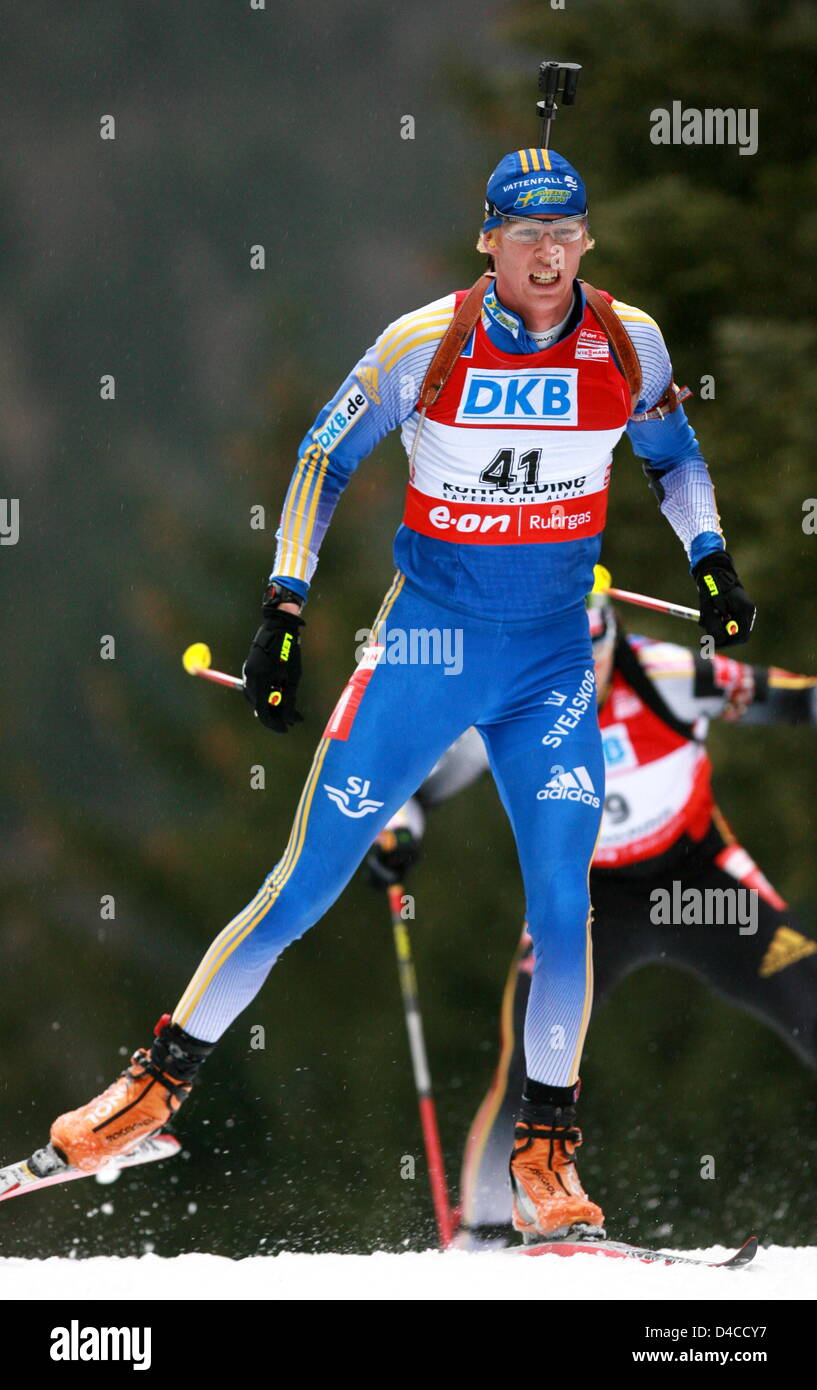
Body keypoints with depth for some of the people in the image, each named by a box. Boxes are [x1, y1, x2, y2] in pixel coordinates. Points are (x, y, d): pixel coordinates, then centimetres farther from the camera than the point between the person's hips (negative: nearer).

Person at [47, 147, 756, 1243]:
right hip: (425, 646, -2)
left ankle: (547, 1151, 5)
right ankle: (163, 1079, 12)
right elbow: (324, 460, 0)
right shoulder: (423, 346, -11)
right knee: (305, 887, -1)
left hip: (554, 662, 2)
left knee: (562, 905, -8)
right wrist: (283, 608, -4)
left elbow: (673, 455, 16)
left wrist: (712, 564, 4)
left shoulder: (629, 343, -4)